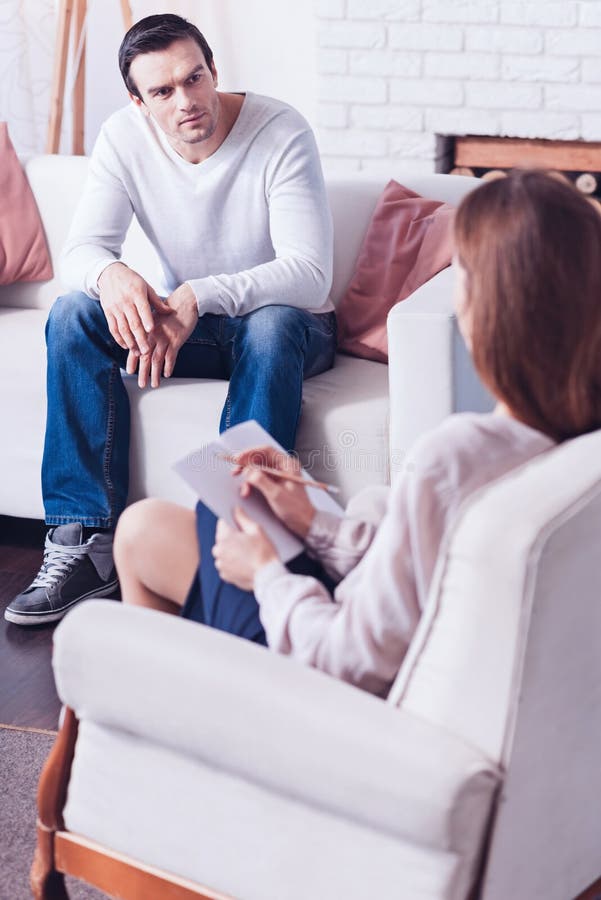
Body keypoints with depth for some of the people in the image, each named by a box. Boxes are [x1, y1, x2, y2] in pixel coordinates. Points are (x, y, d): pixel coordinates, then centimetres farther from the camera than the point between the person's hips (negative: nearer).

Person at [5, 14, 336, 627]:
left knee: (271, 326, -39)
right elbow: (81, 249, -12)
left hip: (288, 326, -4)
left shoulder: (280, 132, -21)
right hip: (181, 322, 4)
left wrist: (199, 296, -41)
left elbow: (311, 273, -28)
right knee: (73, 313, -21)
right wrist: (111, 275, -39)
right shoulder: (123, 138, -8)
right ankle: (87, 545, -26)